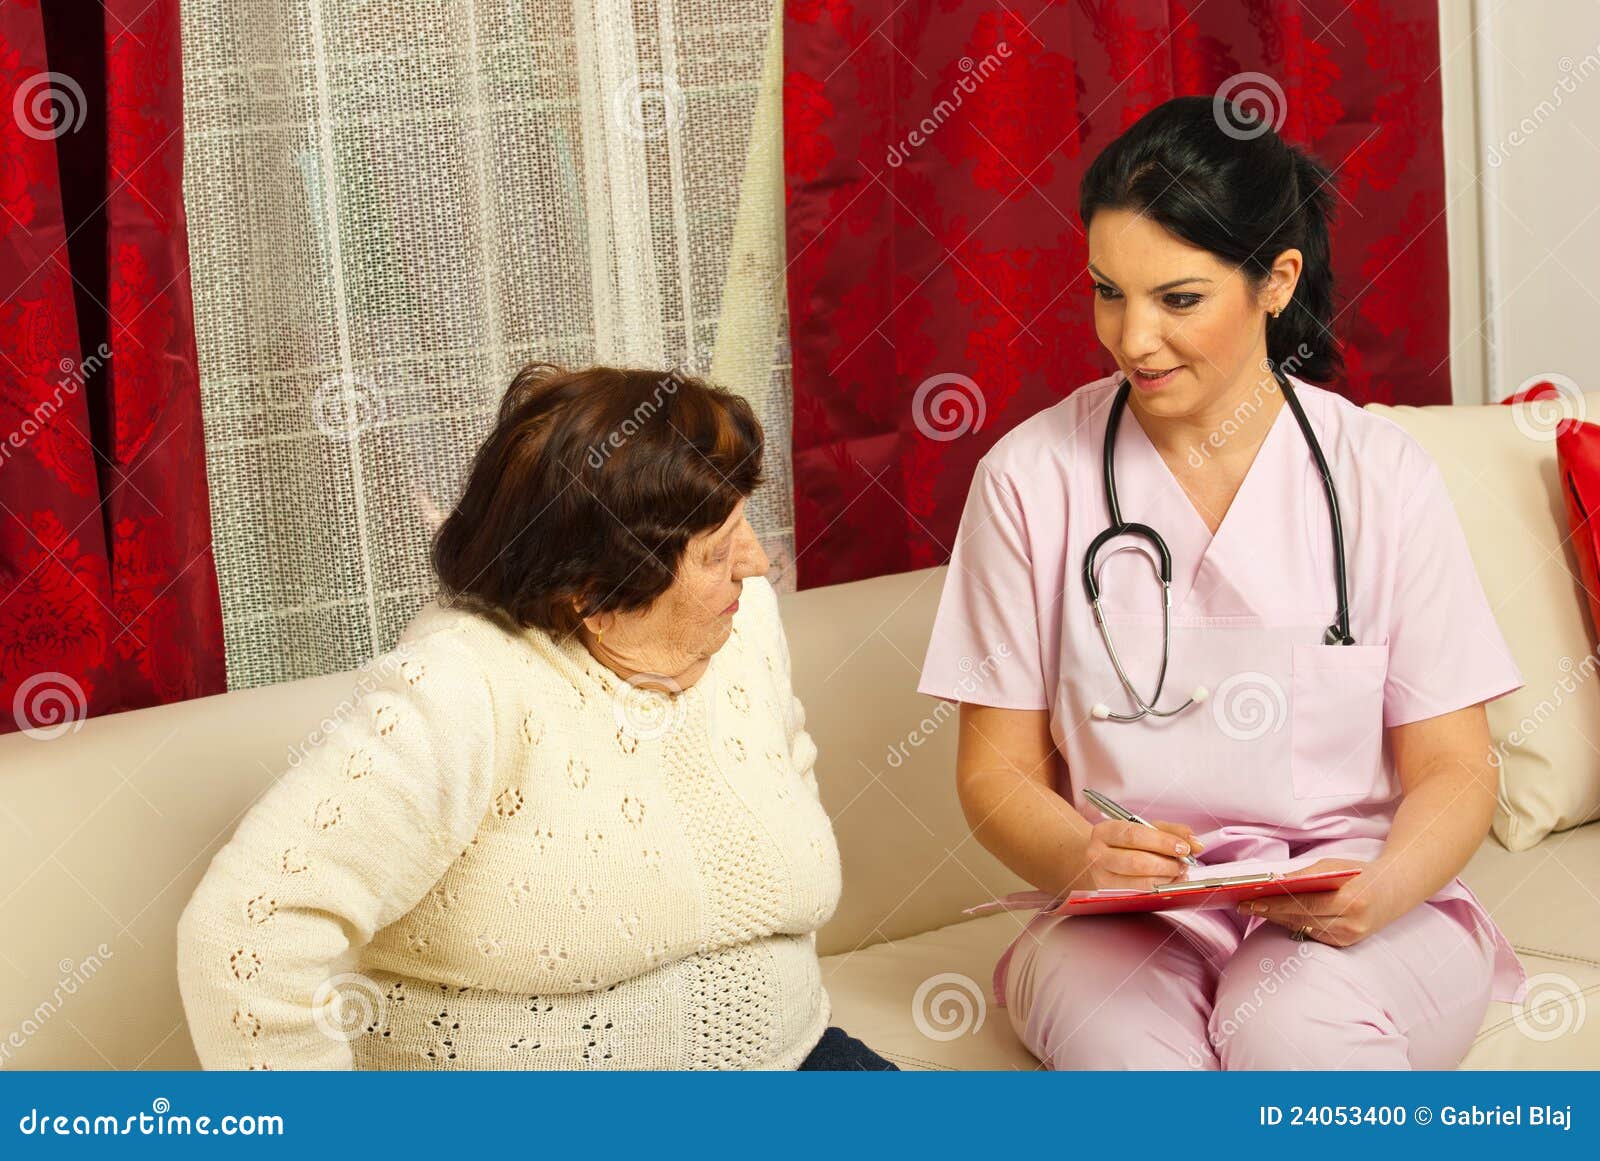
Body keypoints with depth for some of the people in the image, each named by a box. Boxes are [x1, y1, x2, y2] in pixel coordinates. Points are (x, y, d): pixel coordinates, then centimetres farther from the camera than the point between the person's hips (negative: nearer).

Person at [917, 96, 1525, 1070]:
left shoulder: (1382, 476, 2)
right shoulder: (1032, 478, 2)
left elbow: (1453, 767, 4)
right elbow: (998, 770, 4)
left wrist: (1380, 891, -19)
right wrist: (1078, 860, -19)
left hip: (1354, 925, 0)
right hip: (1124, 923, 0)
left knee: (1292, 1030, -34)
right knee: (1130, 1054, -34)